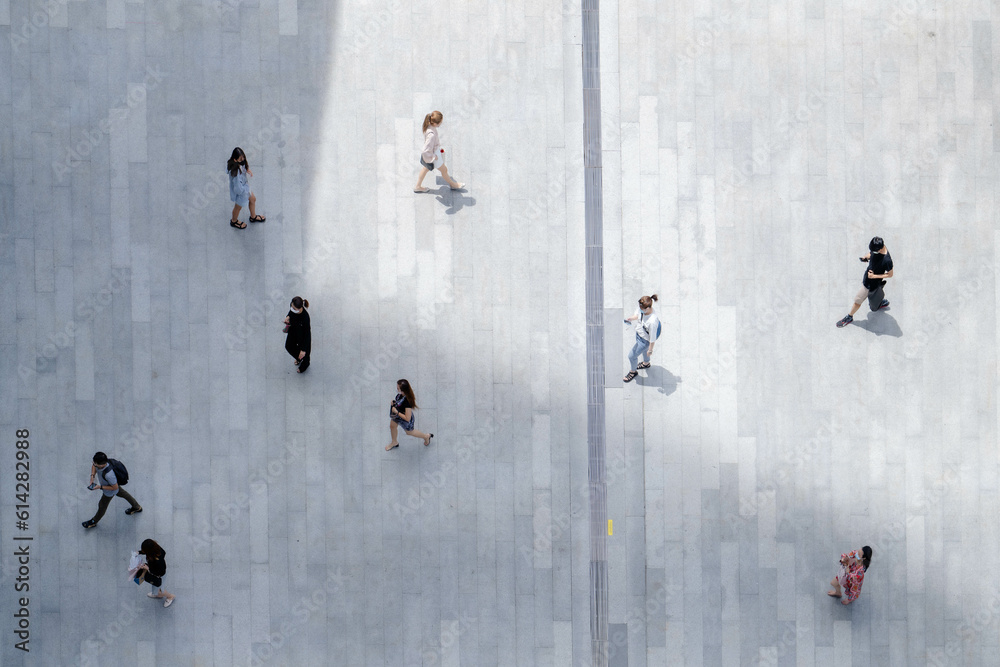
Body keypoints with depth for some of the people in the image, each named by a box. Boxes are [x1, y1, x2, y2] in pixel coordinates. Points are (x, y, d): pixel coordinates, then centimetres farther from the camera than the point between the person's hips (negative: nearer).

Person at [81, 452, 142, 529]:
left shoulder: (109, 474, -50)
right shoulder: (98, 458, -31)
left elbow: (115, 487, -31)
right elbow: (94, 465, -4)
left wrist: (100, 487, -29)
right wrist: (92, 476, -19)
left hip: (110, 491, -7)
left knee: (102, 505, 21)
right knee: (121, 493, 32)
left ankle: (94, 521, 50)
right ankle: (136, 507, 58)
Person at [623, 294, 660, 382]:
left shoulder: (653, 321, -43)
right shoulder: (642, 309, -23)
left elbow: (653, 338, -28)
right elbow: (637, 315, 3)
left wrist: (650, 349, -15)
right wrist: (630, 319, -19)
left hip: (645, 340, -7)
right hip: (638, 334, 7)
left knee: (632, 356, 10)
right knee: (644, 350, 36)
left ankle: (633, 372, 42)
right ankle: (646, 363, 67)